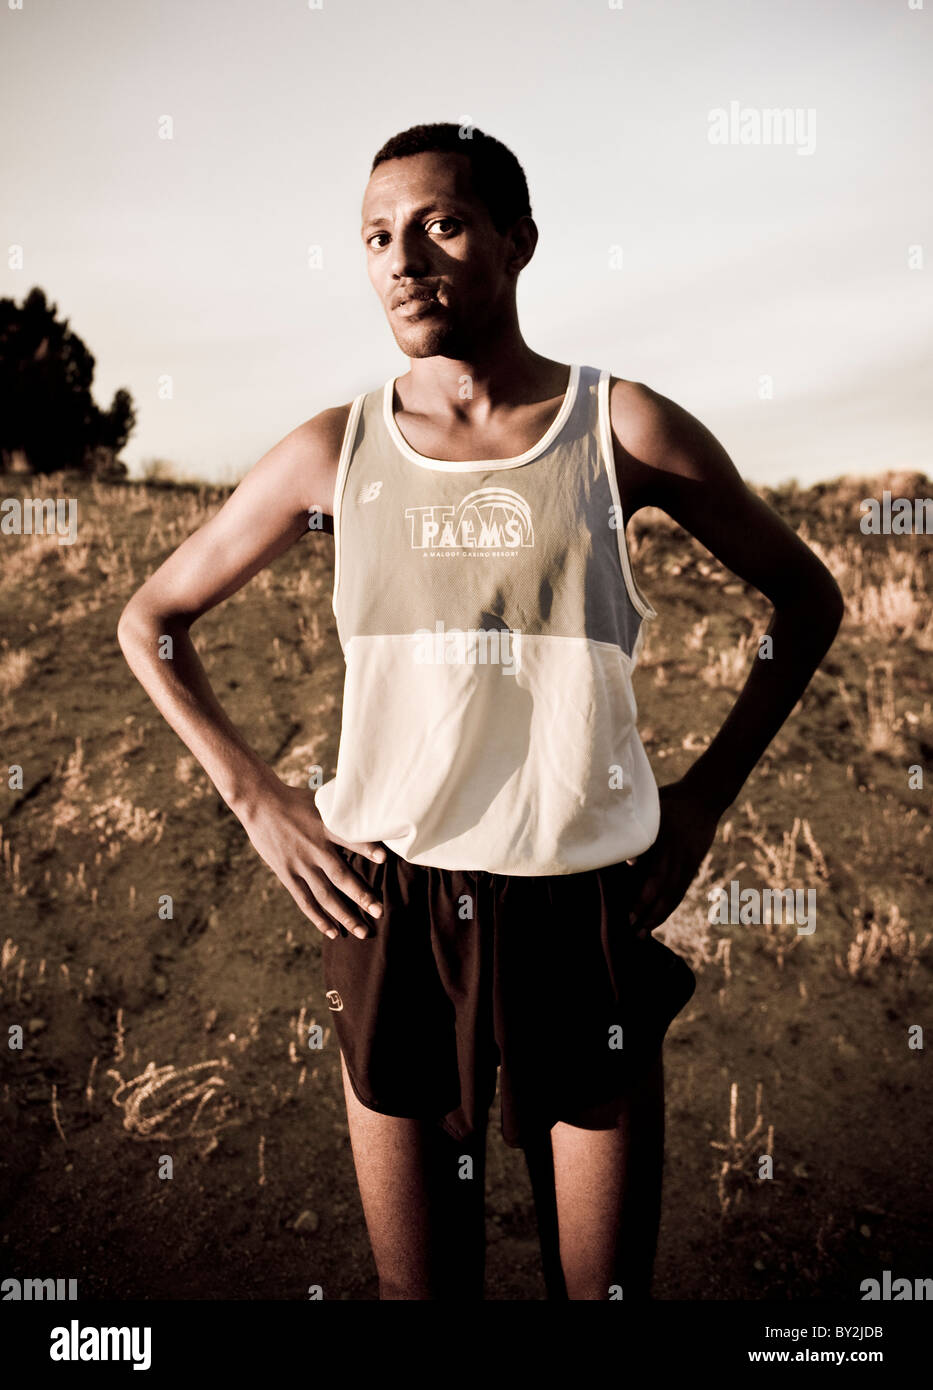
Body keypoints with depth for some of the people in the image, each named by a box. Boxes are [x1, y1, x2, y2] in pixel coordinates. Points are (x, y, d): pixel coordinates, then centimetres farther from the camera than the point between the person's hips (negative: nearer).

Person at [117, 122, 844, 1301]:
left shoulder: (626, 429, -2)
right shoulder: (335, 450, 1)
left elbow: (807, 597, 10)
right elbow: (151, 619, 12)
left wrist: (705, 796, 3)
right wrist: (257, 801, 2)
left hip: (588, 907, 0)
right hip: (391, 907, 1)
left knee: (606, 1282, 13)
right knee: (418, 1280, 14)